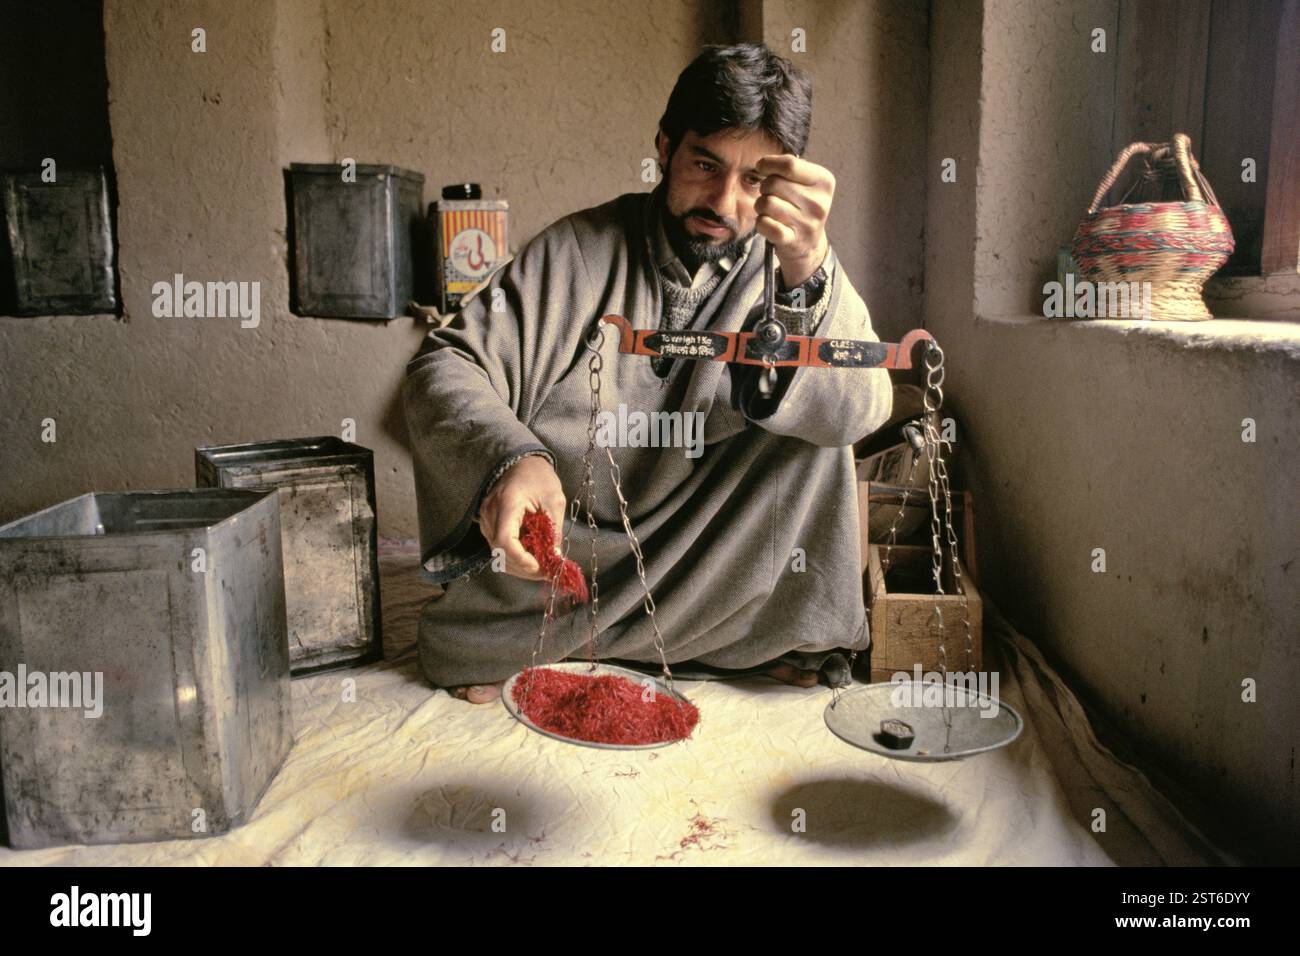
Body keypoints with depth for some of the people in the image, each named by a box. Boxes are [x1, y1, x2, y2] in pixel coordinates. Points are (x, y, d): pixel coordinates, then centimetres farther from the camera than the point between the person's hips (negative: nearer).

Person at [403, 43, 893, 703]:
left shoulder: (791, 267, -6)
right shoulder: (580, 249, -7)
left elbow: (861, 409, -24)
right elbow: (444, 365, -13)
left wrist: (808, 276, -43)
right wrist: (510, 459, -35)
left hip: (700, 563, 1)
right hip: (563, 544, -1)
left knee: (815, 417, -20)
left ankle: (784, 633, -6)